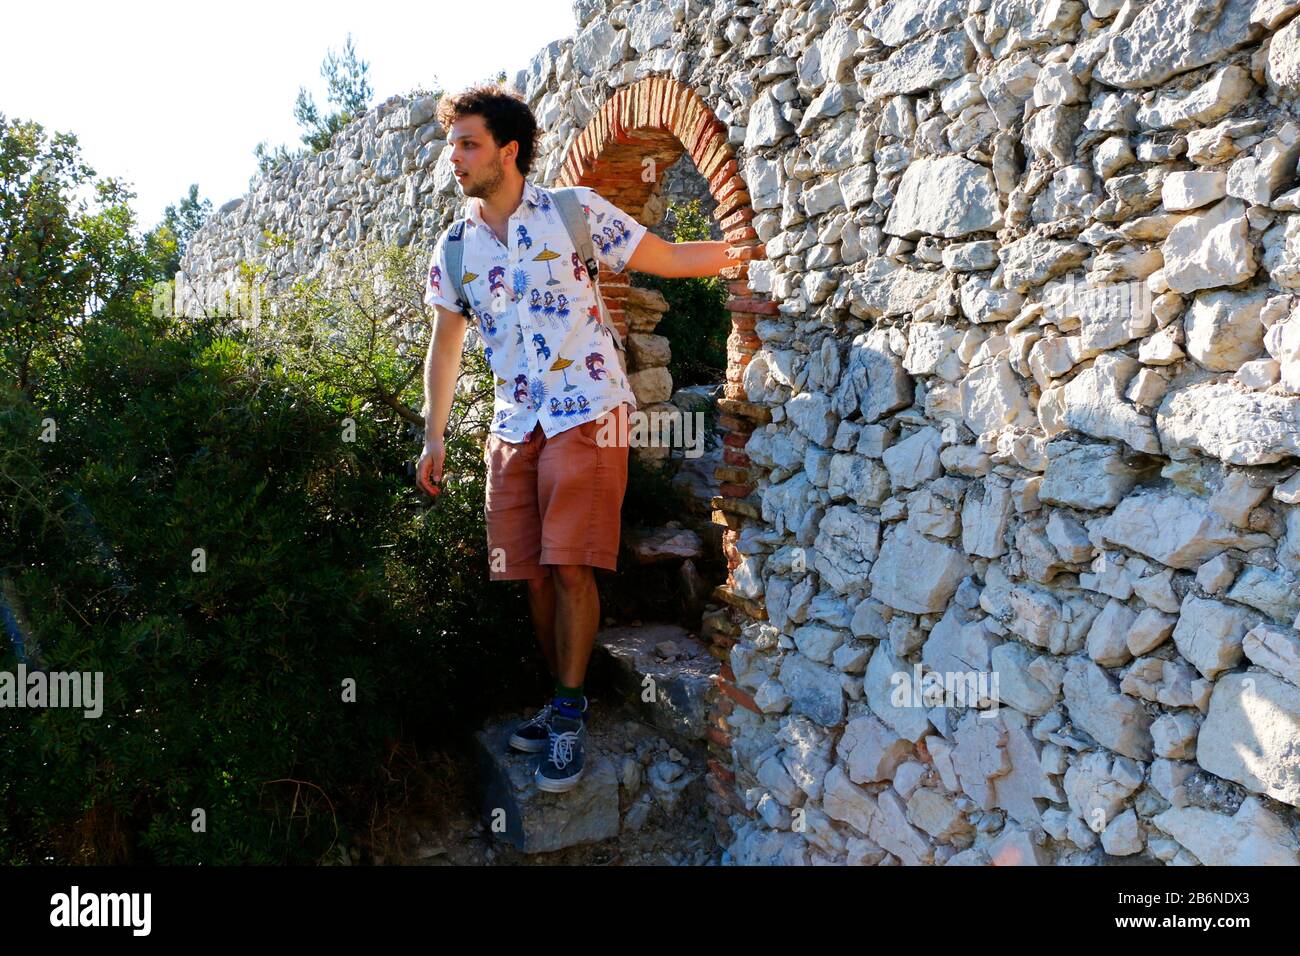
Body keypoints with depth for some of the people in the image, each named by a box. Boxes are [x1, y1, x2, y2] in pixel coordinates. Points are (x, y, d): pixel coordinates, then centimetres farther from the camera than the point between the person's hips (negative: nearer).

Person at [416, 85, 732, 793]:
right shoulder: (454, 248, 9)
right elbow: (445, 345, 14)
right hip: (514, 423, 5)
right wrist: (433, 439, 11)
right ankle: (567, 699, 23)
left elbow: (667, 259, -1)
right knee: (532, 573, 6)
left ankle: (569, 715, 6)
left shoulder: (574, 212, -4)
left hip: (585, 414, -5)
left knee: (569, 568, -10)